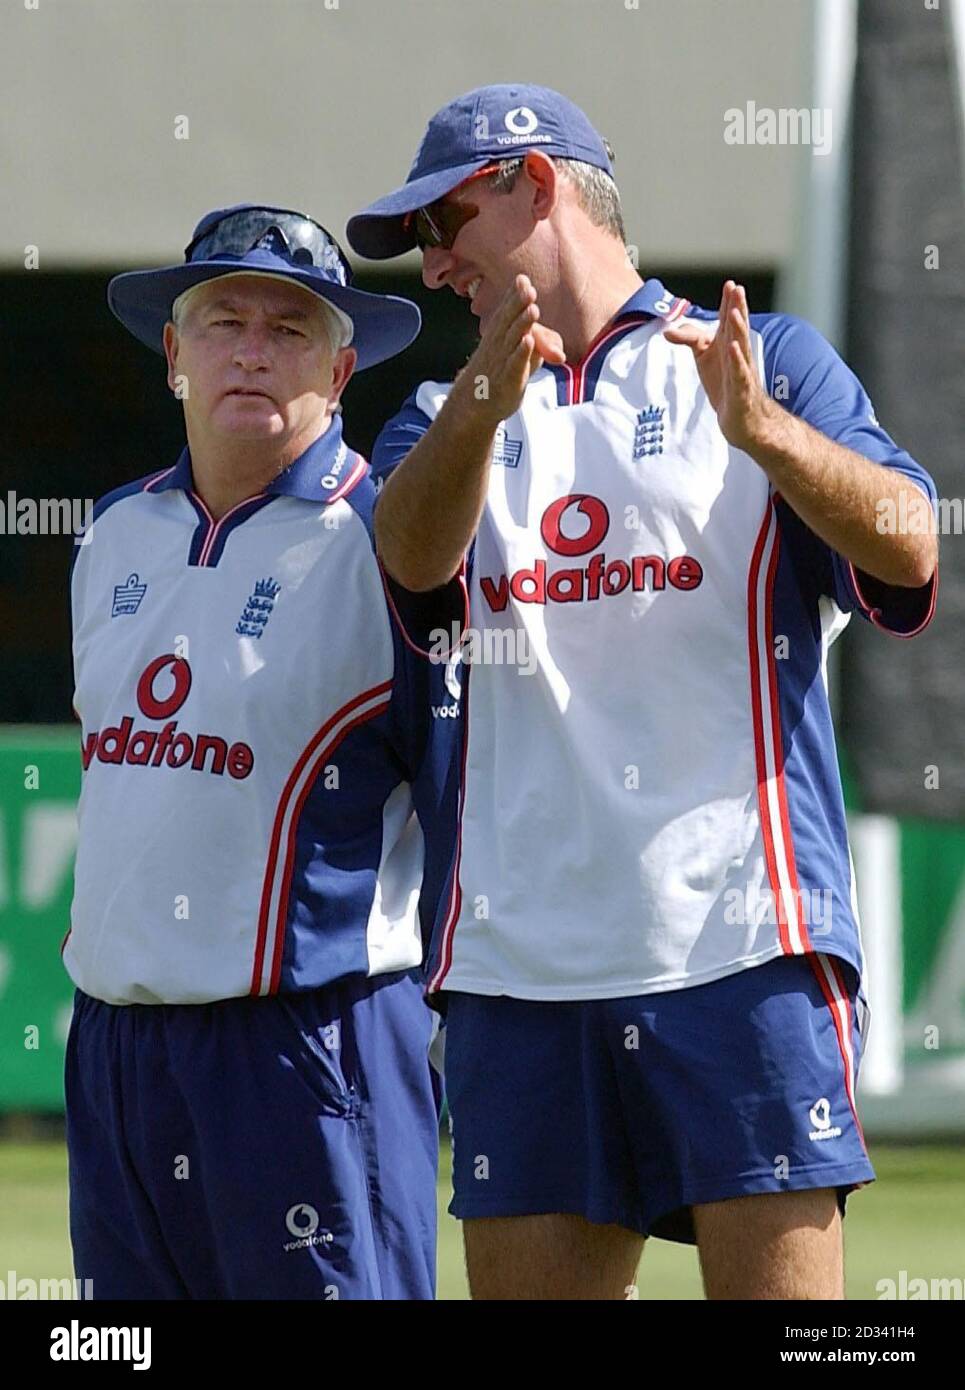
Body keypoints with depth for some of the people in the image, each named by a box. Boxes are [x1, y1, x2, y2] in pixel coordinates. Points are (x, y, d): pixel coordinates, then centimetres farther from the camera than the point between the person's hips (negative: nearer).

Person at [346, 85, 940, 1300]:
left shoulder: (770, 364, 10)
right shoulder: (449, 416, 21)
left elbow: (910, 554, -6)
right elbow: (411, 553, -3)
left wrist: (763, 432, -24)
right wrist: (483, 399, -23)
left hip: (739, 949, -4)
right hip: (519, 964, 4)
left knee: (777, 1289, -11)